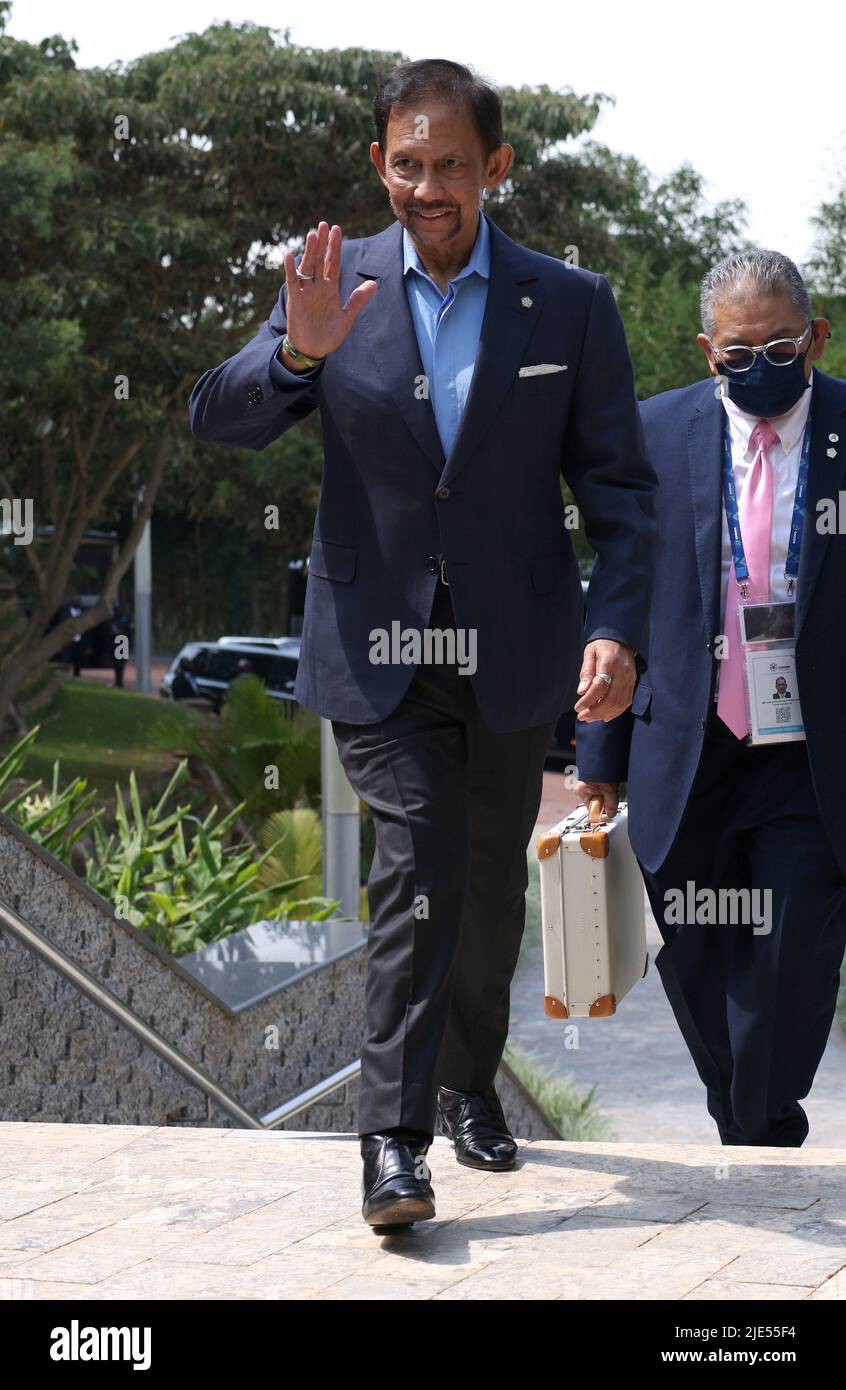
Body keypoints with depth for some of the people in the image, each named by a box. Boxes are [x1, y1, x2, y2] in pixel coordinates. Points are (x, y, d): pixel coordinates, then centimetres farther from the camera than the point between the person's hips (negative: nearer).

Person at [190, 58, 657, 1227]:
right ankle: (393, 1144, -16)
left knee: (491, 887, 14)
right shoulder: (338, 285, 1)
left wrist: (617, 628, -14)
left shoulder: (571, 308, 0)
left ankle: (469, 1088, 35)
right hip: (380, 649, -1)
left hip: (514, 653, 2)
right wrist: (297, 352, -25)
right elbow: (216, 421, -4)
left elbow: (620, 486, 1)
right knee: (417, 870, -16)